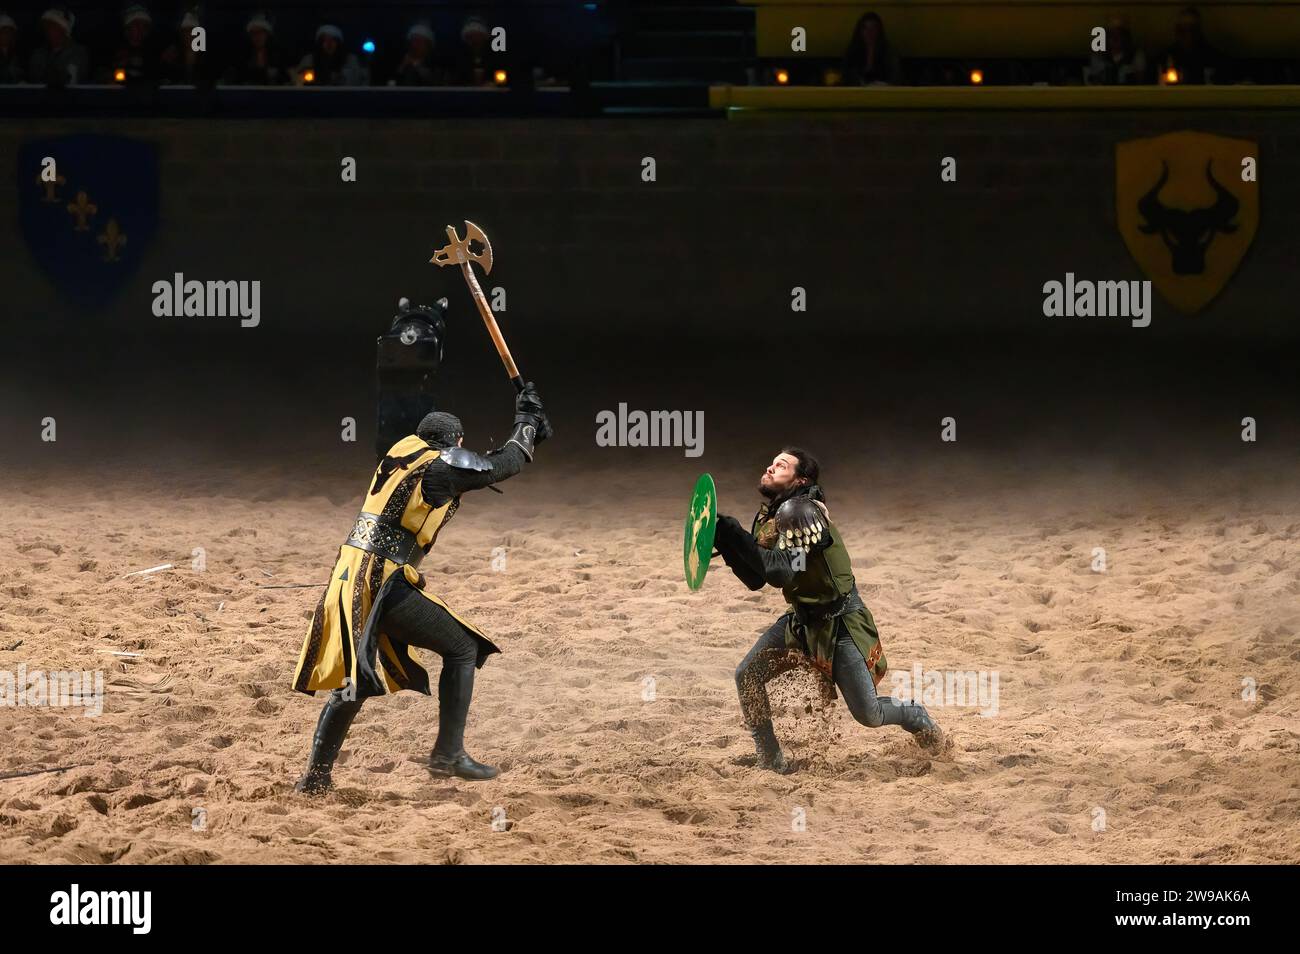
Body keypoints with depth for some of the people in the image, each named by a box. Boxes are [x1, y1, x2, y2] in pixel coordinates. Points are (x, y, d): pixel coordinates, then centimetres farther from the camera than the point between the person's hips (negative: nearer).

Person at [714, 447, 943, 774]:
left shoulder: (800, 511, -24)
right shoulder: (768, 516, 3)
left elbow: (781, 572, -35)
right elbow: (755, 579, 5)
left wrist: (738, 537, -34)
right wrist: (729, 546, -12)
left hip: (839, 624, -8)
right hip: (801, 620, 8)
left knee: (868, 715, -4)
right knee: (747, 675, -8)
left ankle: (917, 719, 29)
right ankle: (771, 763, 4)